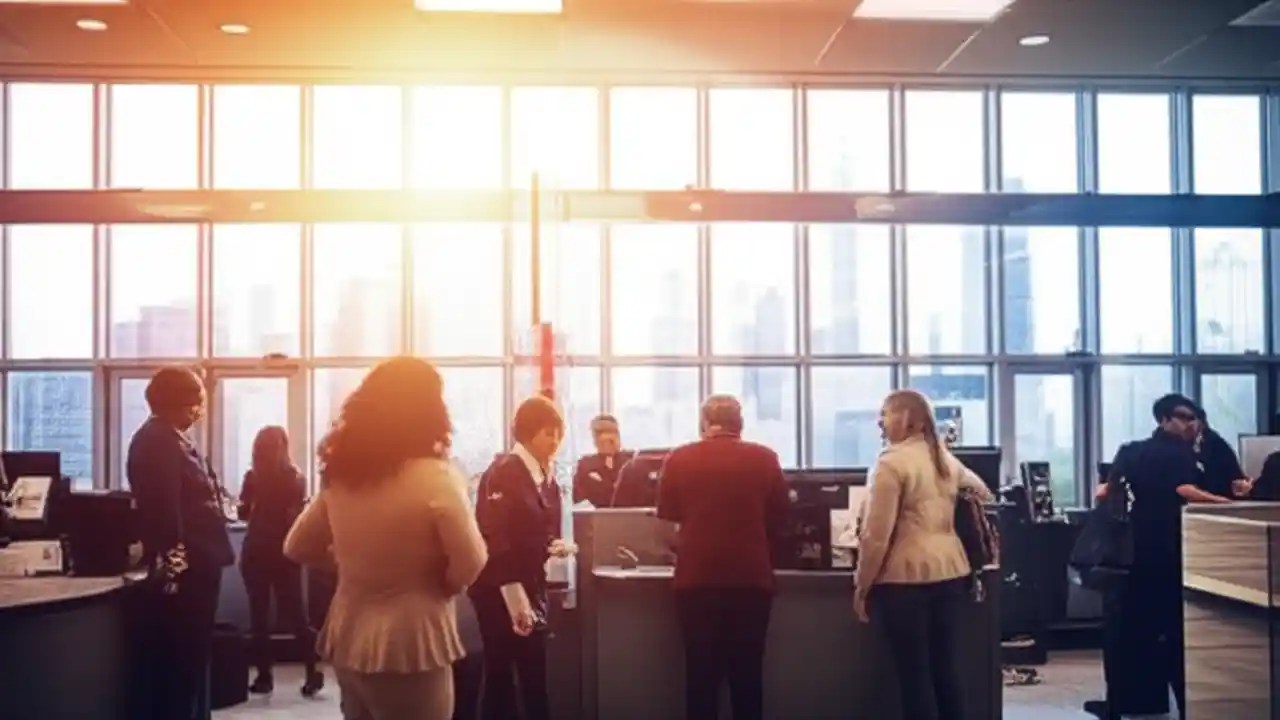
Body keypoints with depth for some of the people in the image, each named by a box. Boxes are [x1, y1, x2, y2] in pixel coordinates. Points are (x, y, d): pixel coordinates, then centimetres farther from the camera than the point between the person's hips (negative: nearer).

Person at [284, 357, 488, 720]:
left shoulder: (340, 475, 2)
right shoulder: (435, 478, -17)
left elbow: (298, 548, 12)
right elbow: (470, 565, -21)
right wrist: (435, 584, -2)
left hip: (348, 643, 7)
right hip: (410, 648, -6)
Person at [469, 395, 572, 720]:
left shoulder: (547, 478, 10)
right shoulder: (503, 473, -14)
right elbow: (495, 539, -20)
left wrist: (556, 546, -4)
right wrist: (515, 597, -23)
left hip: (531, 587, 8)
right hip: (499, 592, -8)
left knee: (534, 678, 8)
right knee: (500, 677, 0)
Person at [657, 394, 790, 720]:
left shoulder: (679, 459, -1)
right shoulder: (764, 459, 0)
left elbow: (668, 519, 8)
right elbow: (780, 520, 7)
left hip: (696, 579, 0)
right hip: (751, 578, 0)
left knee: (701, 675, 6)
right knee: (747, 674, 8)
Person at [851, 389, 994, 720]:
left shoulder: (892, 461, -10)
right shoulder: (946, 458, 14)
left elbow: (877, 534, -13)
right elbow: (983, 493, 32)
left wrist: (862, 586, -6)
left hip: (905, 576, -7)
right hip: (951, 572, 7)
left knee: (913, 672, -1)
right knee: (947, 667, 11)